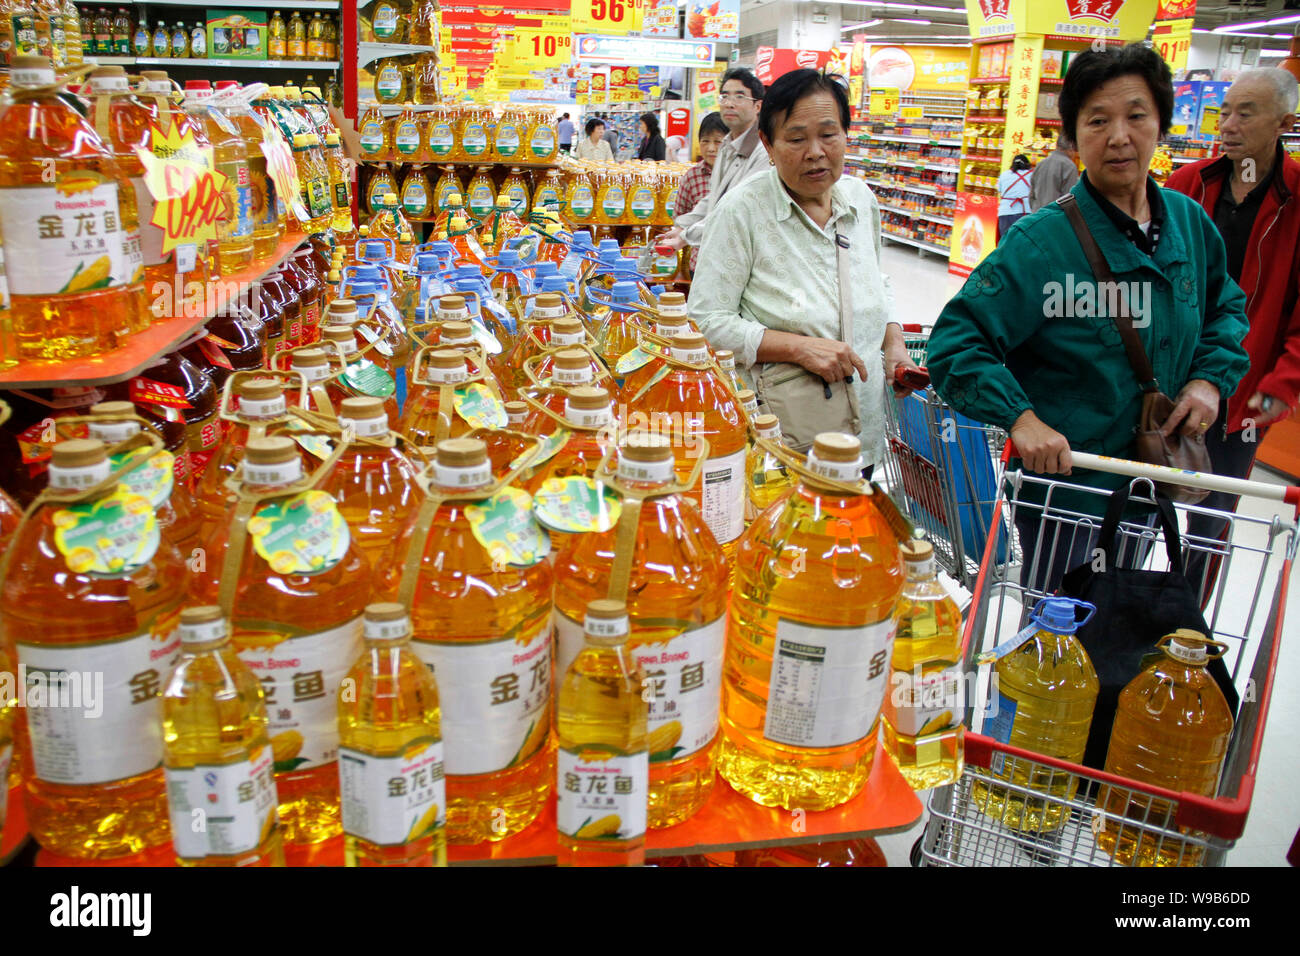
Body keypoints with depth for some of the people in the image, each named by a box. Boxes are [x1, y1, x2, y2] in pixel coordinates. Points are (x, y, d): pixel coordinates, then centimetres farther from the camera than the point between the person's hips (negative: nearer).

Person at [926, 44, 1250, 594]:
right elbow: (954, 342, -21)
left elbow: (1226, 307, 18)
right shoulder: (1043, 240, -20)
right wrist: (1019, 417, -31)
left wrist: (1211, 378, 1)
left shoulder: (1190, 222, 0)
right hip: (1062, 482, -6)